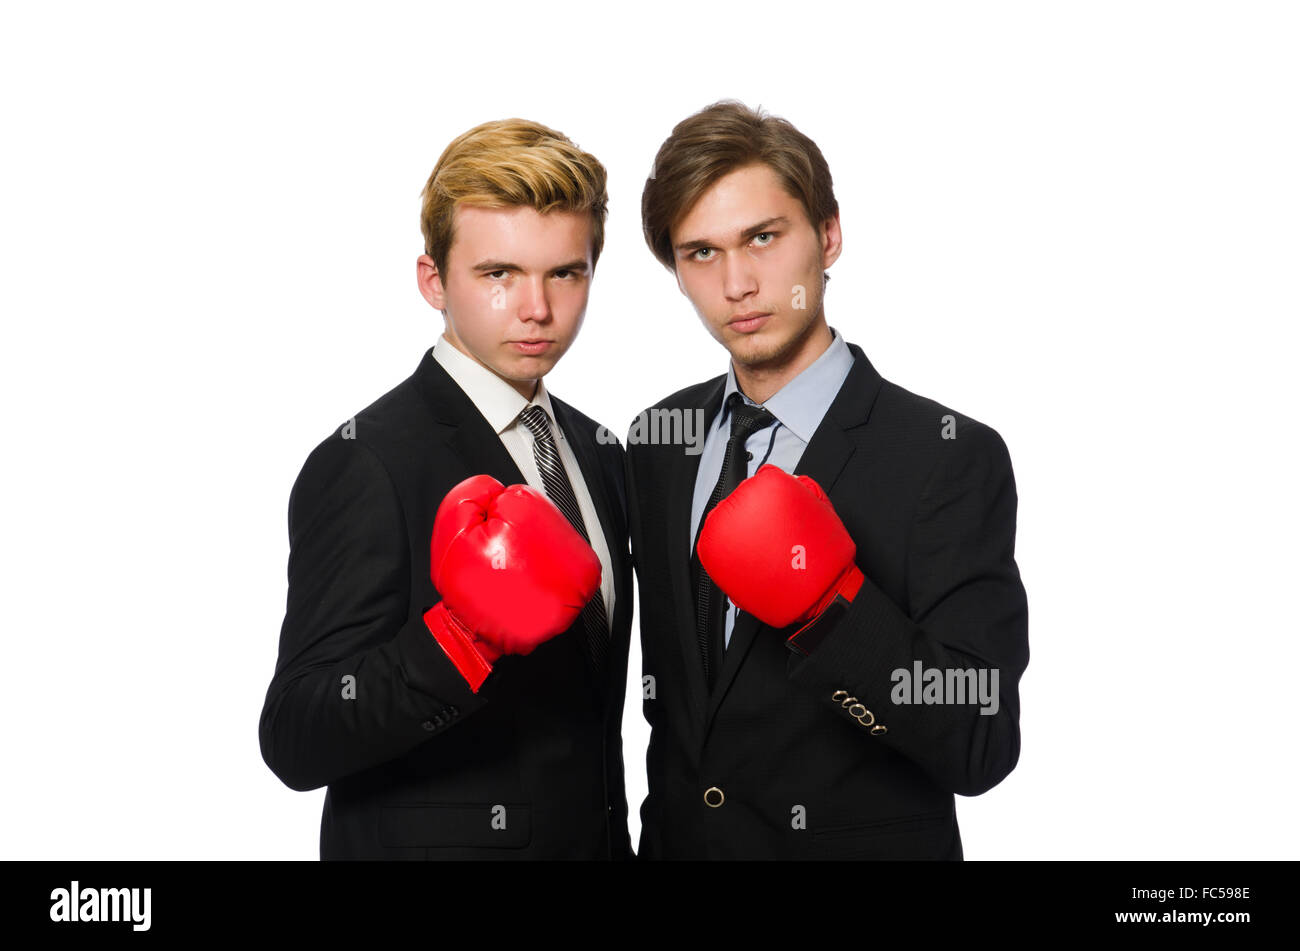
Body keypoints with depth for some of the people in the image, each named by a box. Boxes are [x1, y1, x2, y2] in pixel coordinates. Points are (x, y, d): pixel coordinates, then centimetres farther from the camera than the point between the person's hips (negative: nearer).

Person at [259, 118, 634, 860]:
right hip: (430, 838, -6)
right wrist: (462, 636, -37)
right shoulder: (364, 465, -18)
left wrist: (618, 837, 7)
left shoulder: (598, 454, 4)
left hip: (595, 836, 6)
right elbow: (296, 743, -24)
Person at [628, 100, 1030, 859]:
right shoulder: (657, 440, 0)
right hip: (677, 837, 5)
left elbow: (981, 749, -21)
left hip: (861, 840, -4)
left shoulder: (953, 457, -17)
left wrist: (832, 605, -32)